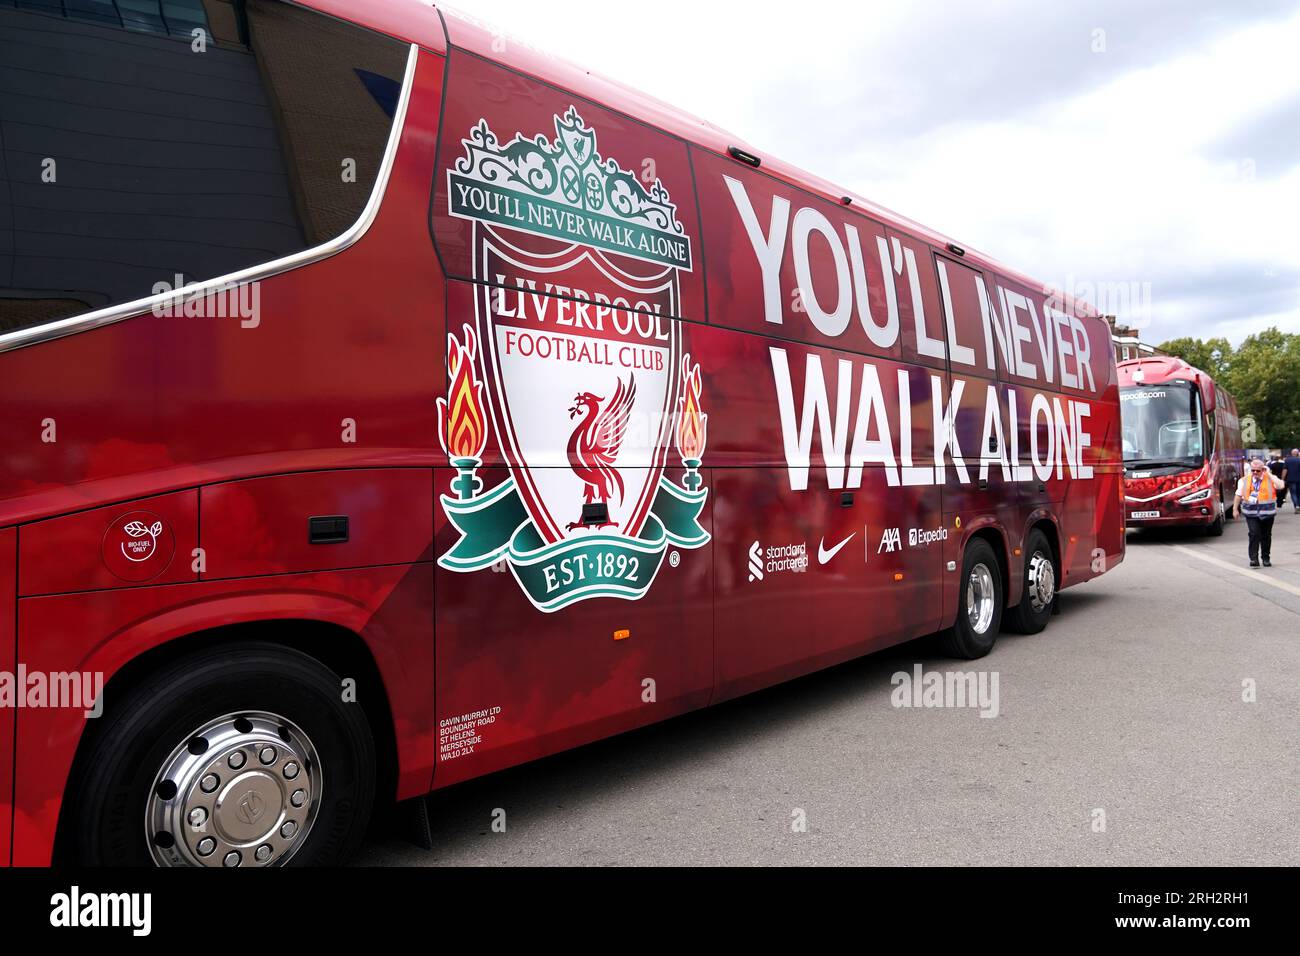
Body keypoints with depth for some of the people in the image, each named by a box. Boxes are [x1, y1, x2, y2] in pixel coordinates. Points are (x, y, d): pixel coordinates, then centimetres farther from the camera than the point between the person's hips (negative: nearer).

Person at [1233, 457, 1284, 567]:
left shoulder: (1270, 478, 1)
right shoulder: (1244, 480, 5)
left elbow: (1280, 486, -20)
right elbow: (1238, 495, 10)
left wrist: (1269, 474, -15)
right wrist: (1235, 509, 8)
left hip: (1267, 513, 0)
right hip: (1251, 513, 0)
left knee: (1266, 536, 10)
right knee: (1254, 534, -11)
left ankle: (1266, 558, 22)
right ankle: (1254, 559, -10)